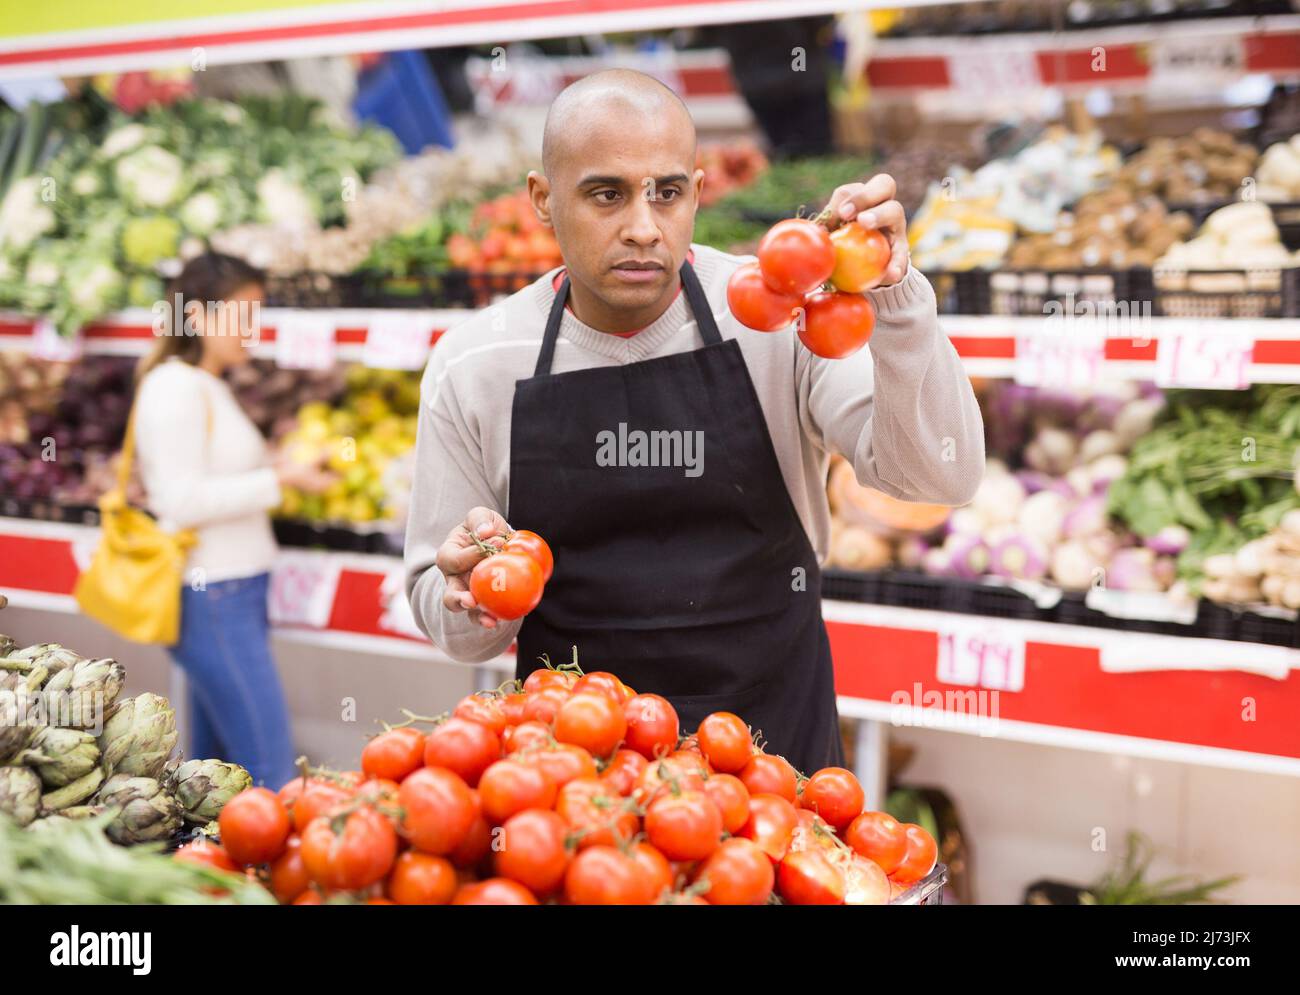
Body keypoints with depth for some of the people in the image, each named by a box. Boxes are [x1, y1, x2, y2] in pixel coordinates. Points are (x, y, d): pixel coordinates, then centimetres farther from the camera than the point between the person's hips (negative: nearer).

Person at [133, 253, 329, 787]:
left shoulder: (209, 387, 17)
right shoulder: (175, 386, -12)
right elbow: (182, 501, -19)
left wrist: (291, 465, 10)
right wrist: (279, 478, -17)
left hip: (235, 591, 10)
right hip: (210, 597, -10)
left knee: (218, 763, 14)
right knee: (270, 770, -10)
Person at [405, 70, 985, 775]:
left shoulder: (778, 320, -8)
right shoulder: (470, 368, -4)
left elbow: (939, 477, -18)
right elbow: (447, 620, 3)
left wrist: (894, 298, -31)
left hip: (778, 741, -1)